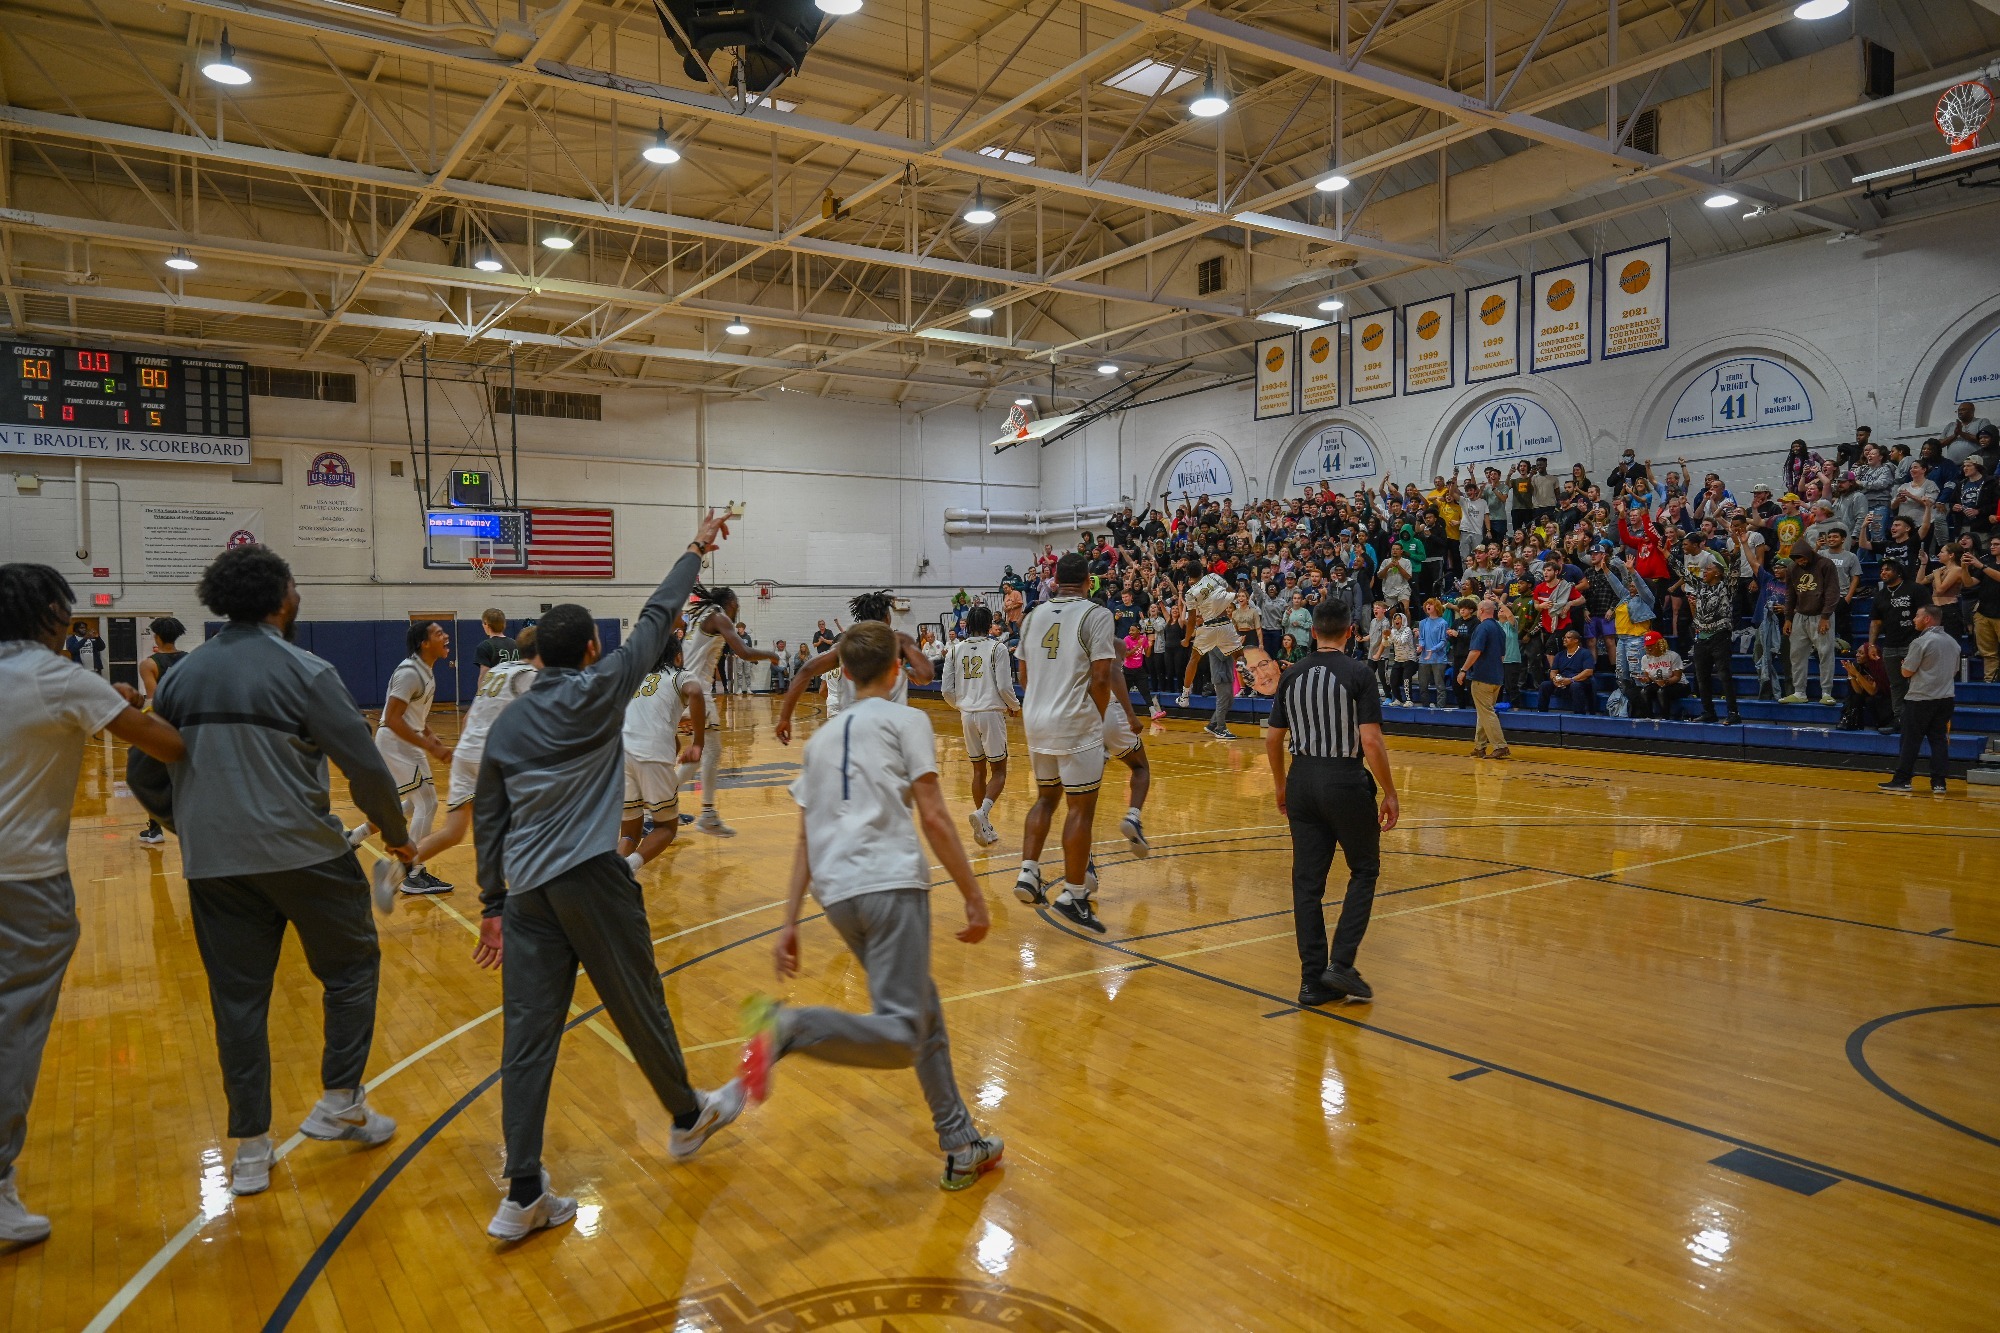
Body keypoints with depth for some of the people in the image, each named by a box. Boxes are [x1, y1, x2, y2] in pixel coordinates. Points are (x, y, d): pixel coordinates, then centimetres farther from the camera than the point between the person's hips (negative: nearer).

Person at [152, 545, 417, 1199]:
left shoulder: (180, 677, 7)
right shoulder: (304, 672, -10)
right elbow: (365, 765, -11)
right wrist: (396, 834, 3)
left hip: (213, 866, 5)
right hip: (302, 853, -5)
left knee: (238, 998, 12)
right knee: (351, 969, 14)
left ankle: (250, 1149, 18)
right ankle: (340, 1102, 15)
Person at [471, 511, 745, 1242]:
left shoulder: (507, 722, 14)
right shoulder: (599, 690, -1)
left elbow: (487, 819, 15)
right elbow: (655, 621, 7)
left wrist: (492, 904, 20)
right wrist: (696, 551, 19)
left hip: (526, 890, 5)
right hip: (590, 879, -5)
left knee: (527, 1035, 4)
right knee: (639, 1005, 11)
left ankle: (523, 1196, 6)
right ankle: (688, 1116, 32)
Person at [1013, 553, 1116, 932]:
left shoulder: (1034, 615, 10)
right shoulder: (1096, 615, -8)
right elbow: (1100, 678, -14)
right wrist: (1098, 717, 0)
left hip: (1036, 720, 6)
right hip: (1076, 723, -6)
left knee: (1046, 798, 21)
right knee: (1081, 808, 2)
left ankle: (1028, 872, 10)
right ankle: (1073, 894, 5)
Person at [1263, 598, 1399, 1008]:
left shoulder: (1291, 675, 5)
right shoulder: (1358, 674, -9)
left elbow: (1273, 739, 9)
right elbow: (1371, 742, -15)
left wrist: (1280, 786, 23)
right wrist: (1390, 794, -5)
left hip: (1302, 780, 4)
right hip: (1345, 780, -4)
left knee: (1307, 881, 9)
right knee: (1364, 871, 14)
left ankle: (1314, 980, 13)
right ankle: (1341, 963, 4)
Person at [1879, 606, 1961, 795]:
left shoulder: (1921, 642, -13)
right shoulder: (1952, 642, 11)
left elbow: (1906, 672, -10)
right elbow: (1954, 671, 21)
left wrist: (1904, 664, 10)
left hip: (1920, 699, -7)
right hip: (1946, 698, 7)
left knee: (1911, 740, 0)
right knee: (1939, 739, 8)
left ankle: (1902, 779, 4)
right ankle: (1939, 782, 4)